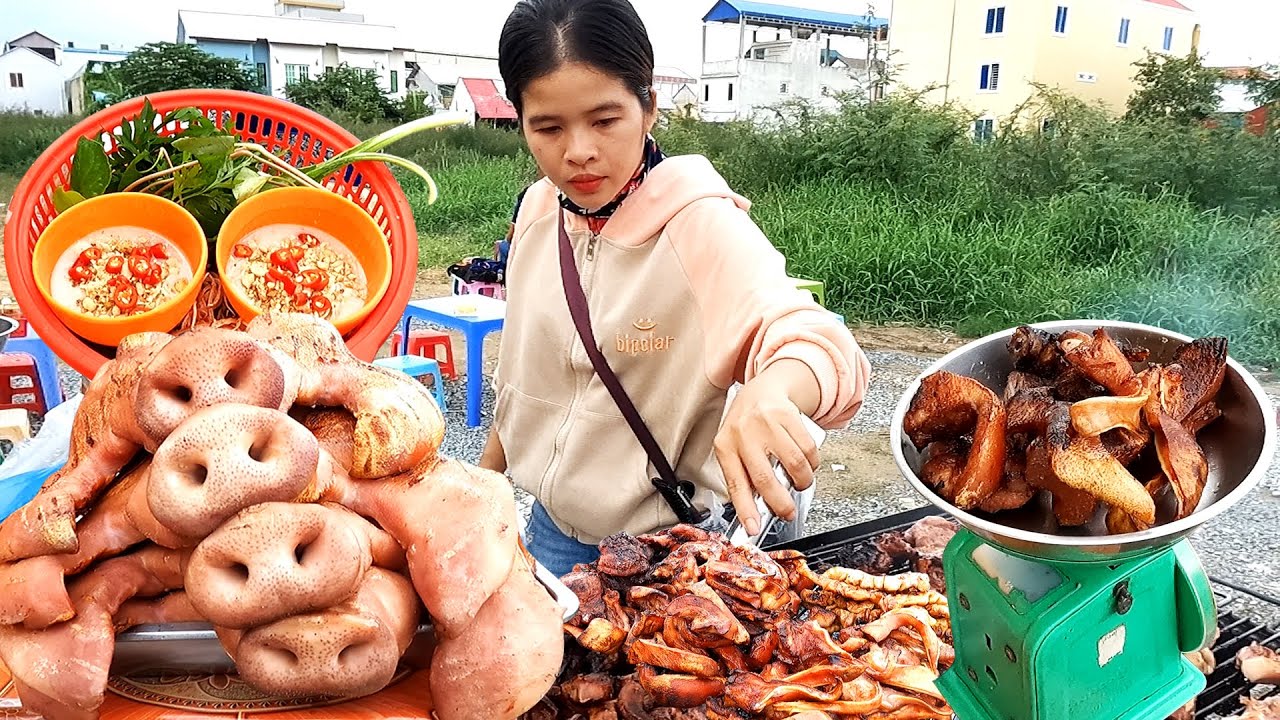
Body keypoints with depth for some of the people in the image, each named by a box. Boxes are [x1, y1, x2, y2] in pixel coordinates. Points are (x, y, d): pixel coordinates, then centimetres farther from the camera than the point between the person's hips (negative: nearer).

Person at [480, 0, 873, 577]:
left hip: (667, 549, -5)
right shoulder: (540, 211, -5)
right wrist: (485, 479, 15)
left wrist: (768, 391, -57)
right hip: (550, 530, 5)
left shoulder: (702, 226, -22)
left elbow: (821, 344, -35)